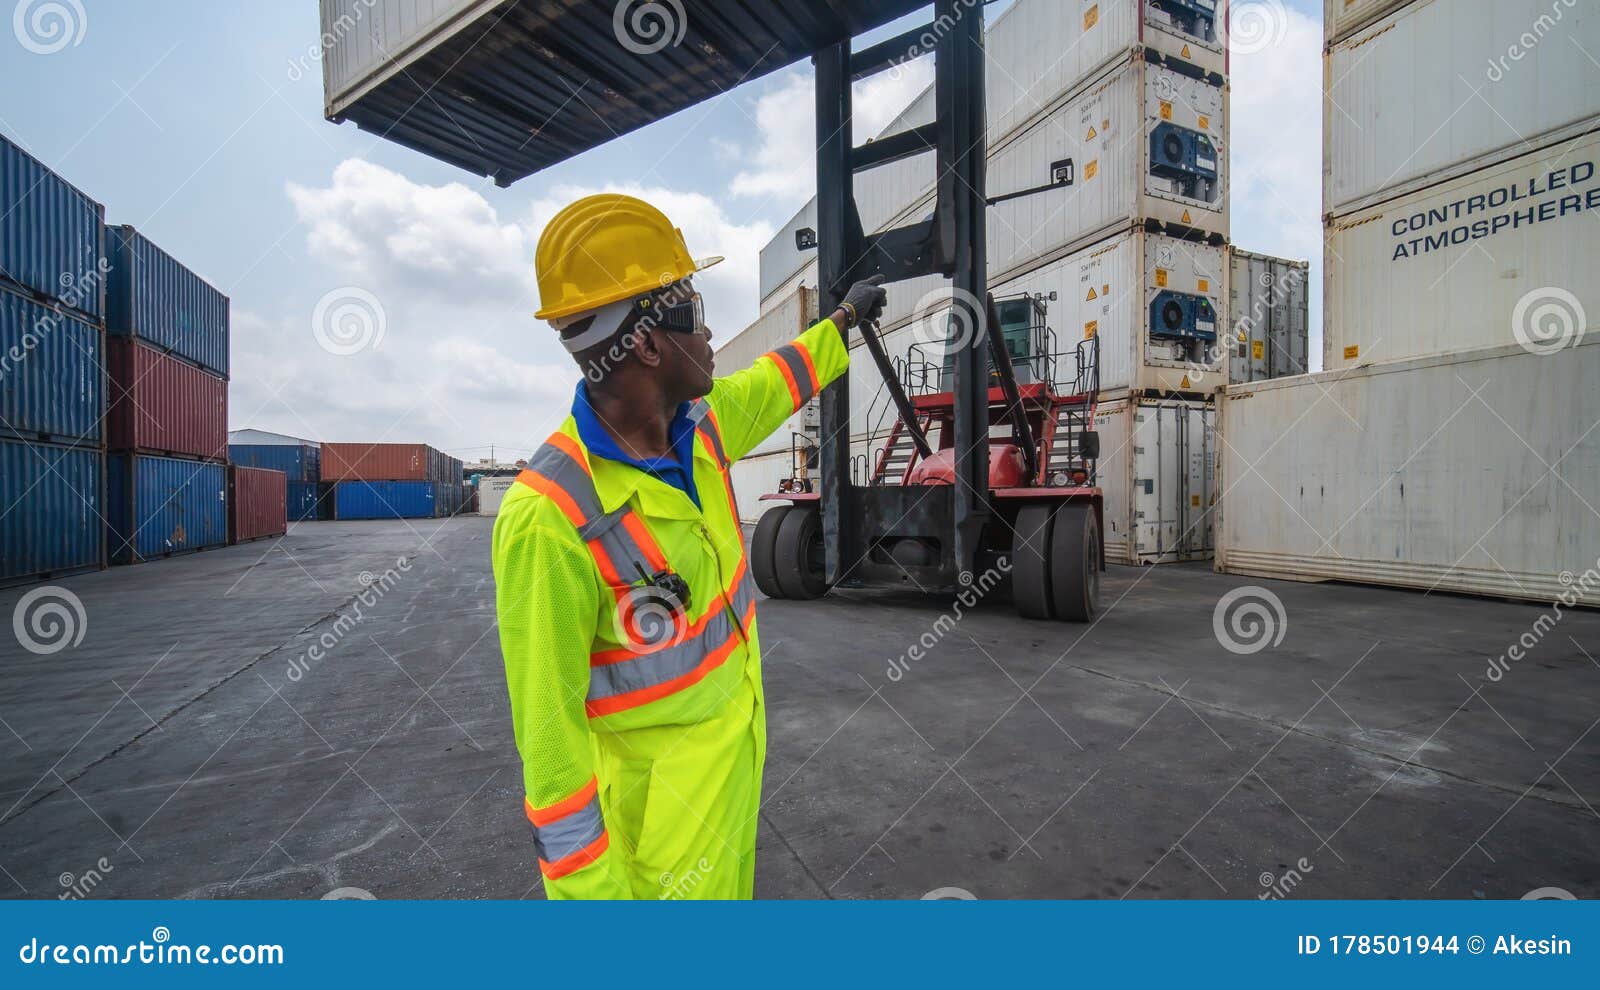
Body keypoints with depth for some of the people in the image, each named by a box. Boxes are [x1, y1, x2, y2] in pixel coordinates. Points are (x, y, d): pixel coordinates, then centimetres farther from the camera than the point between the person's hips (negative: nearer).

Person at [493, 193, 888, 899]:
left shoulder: (700, 424, -8)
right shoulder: (550, 519, -30)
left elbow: (770, 385, 14)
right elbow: (548, 722, -23)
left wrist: (844, 318, 28)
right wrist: (590, 884, -15)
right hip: (659, 801, -7)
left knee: (729, 888, 27)